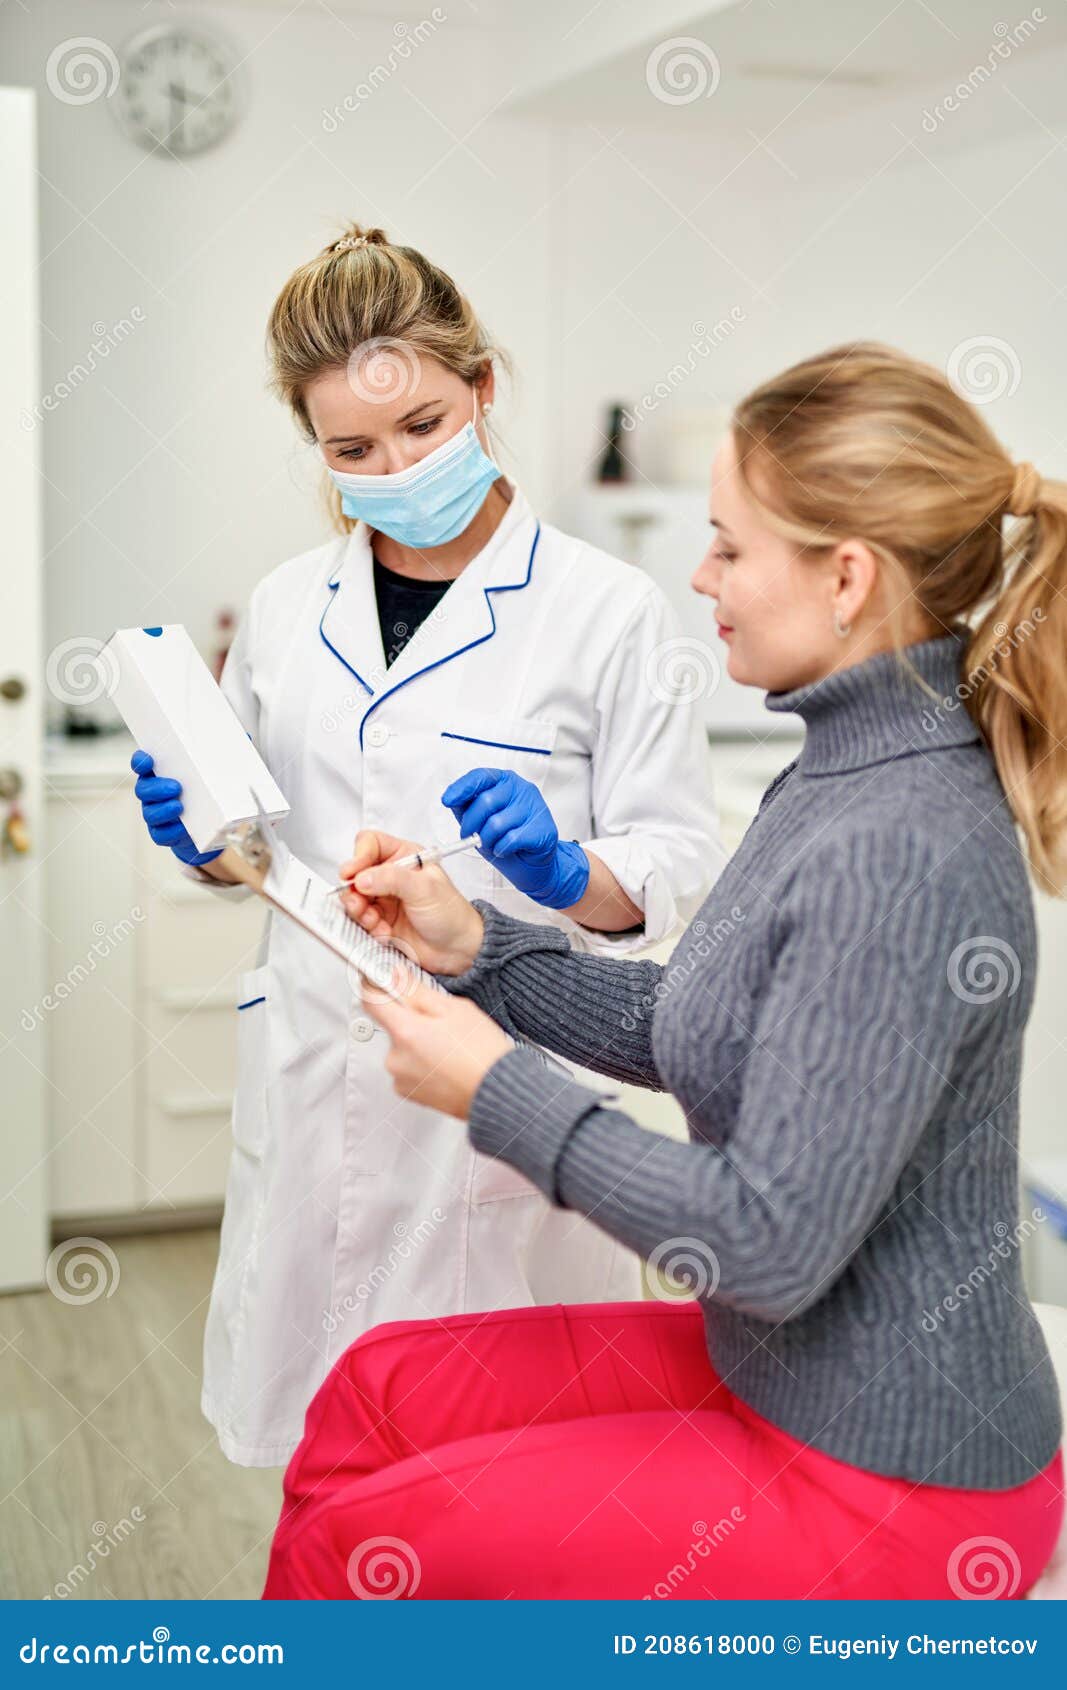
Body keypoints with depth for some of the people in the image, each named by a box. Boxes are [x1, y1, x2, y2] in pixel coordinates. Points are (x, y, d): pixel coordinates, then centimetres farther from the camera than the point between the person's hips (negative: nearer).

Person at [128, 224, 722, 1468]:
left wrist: (565, 872, -24)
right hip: (315, 1076, 4)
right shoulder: (287, 608, 7)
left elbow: (676, 870, -5)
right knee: (327, 1447, 15)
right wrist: (202, 840, -3)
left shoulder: (606, 609, -6)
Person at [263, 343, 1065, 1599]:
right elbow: (691, 1034, 11)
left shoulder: (902, 849, -29)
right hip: (771, 1372, 8)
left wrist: (498, 1093, -18)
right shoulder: (848, 775, 2)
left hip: (887, 1482, -8)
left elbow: (770, 1243, -28)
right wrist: (473, 943, 3)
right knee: (376, 1391, 12)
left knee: (355, 1544, -1)